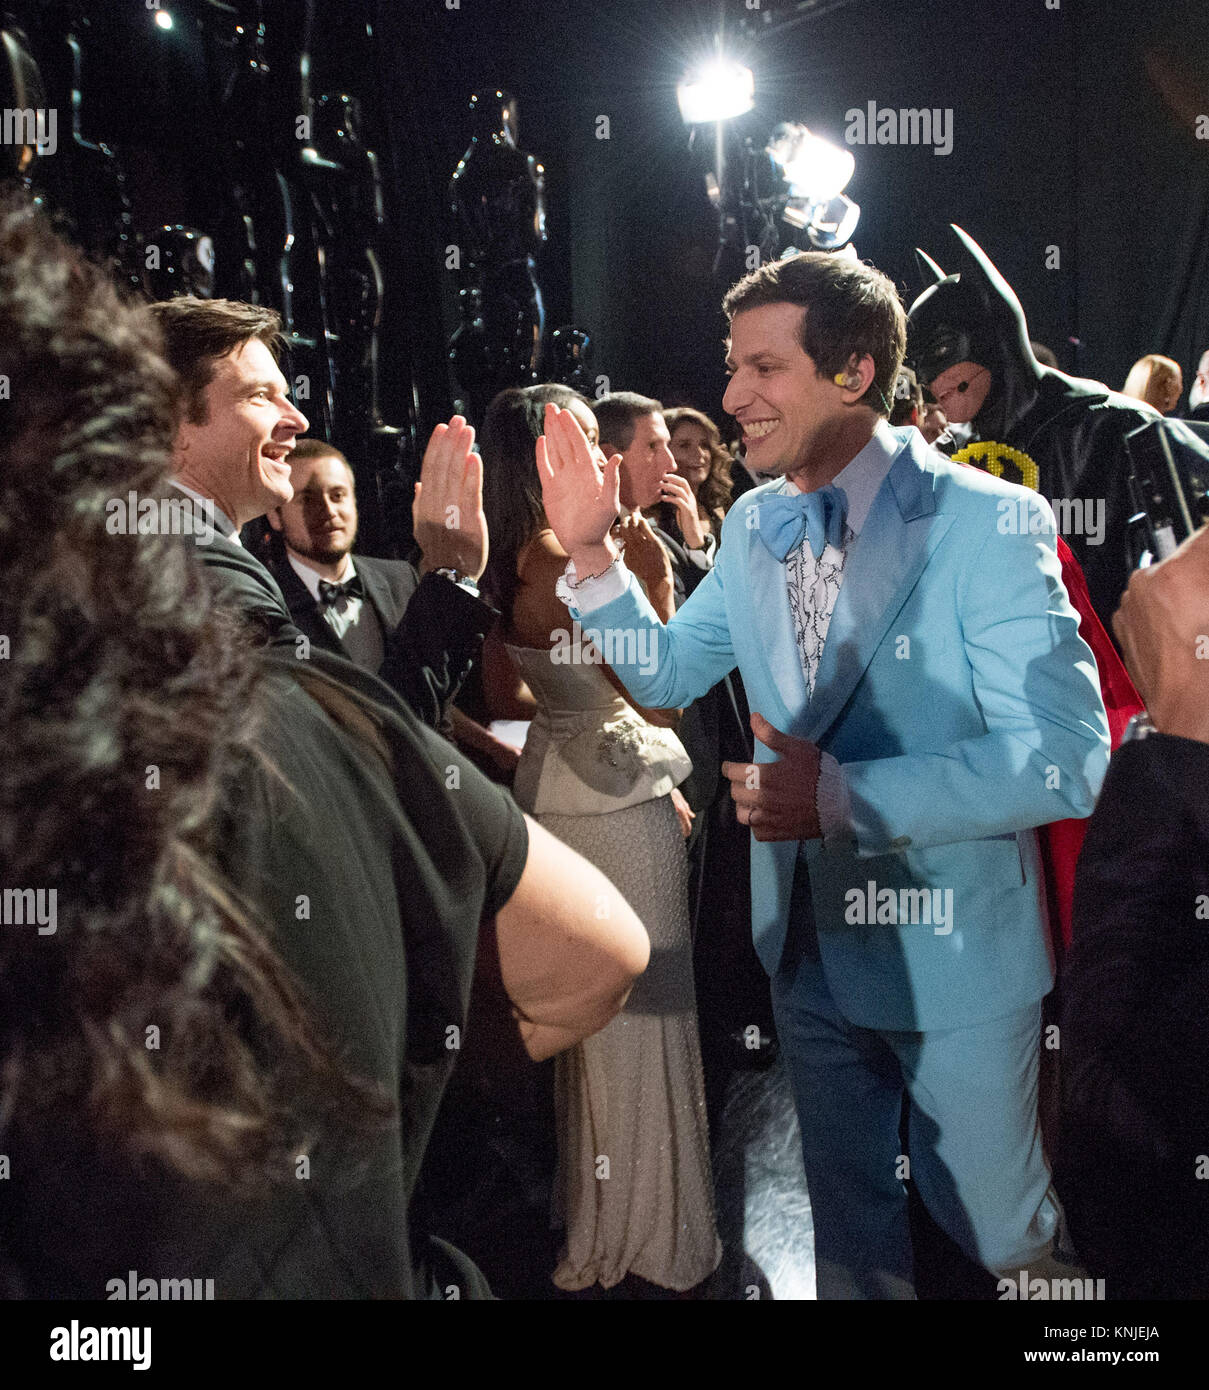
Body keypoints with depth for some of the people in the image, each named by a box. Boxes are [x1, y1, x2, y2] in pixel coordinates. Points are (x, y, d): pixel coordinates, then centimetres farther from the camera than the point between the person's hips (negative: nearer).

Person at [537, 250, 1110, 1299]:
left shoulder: (988, 523, -19)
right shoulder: (753, 526, 2)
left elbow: (1065, 758, -25)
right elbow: (667, 674, 11)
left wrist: (847, 796, -31)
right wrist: (591, 549, -4)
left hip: (950, 955, -5)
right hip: (809, 947, 6)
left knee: (993, 1228, 13)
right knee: (848, 1217, 22)